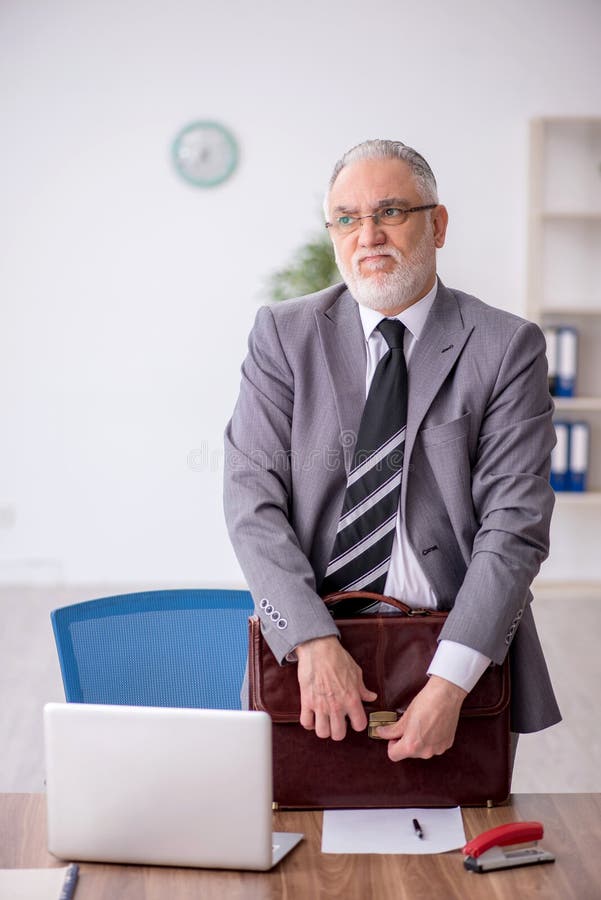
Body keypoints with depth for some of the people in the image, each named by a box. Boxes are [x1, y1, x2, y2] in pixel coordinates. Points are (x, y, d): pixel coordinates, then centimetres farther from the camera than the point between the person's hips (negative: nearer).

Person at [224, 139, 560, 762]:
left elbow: (515, 524, -10)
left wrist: (449, 682, -20)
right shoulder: (283, 335, 2)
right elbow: (253, 499, -7)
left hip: (464, 643, 0)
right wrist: (314, 641, -20)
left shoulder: (506, 347, -3)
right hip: (309, 641, 1)